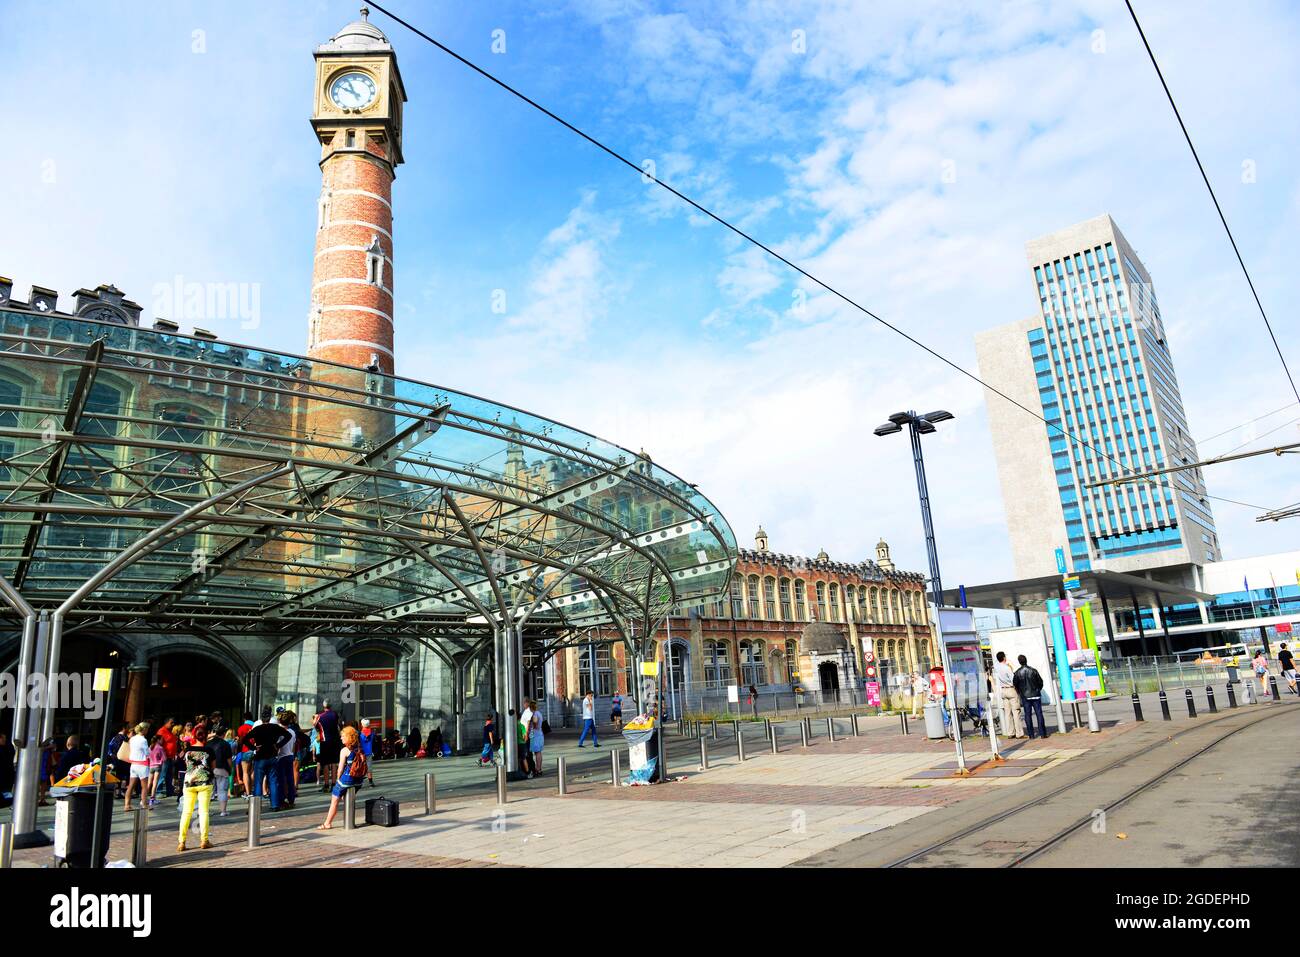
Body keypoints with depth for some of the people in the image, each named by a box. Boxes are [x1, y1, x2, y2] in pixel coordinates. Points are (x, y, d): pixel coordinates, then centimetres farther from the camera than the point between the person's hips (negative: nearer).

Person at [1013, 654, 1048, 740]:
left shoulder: (1017, 673, -6)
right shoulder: (1033, 670, -6)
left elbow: (1015, 685, -1)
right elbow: (1040, 682, 1)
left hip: (1025, 697, 0)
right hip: (1036, 695, 0)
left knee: (1028, 715, 4)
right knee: (1039, 714, 4)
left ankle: (1031, 735, 4)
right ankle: (1043, 733, 3)